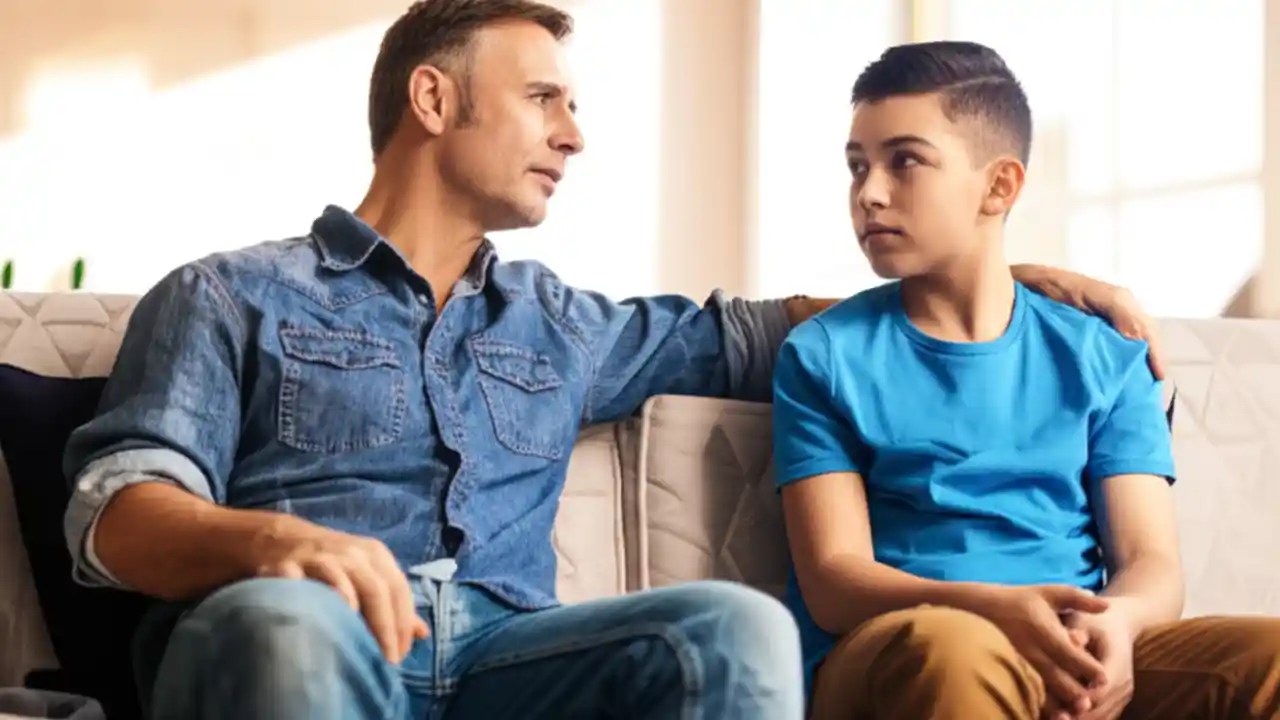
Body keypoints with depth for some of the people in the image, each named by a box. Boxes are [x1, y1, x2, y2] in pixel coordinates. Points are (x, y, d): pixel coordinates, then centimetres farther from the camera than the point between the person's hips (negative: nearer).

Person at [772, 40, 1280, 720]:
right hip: (890, 657, -3)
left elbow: (1150, 560, 8)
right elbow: (831, 580, -2)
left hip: (1076, 658, 3)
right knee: (957, 648, -39)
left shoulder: (1104, 358, 16)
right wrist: (998, 609, -22)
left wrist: (1111, 623, -18)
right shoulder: (825, 356, 8)